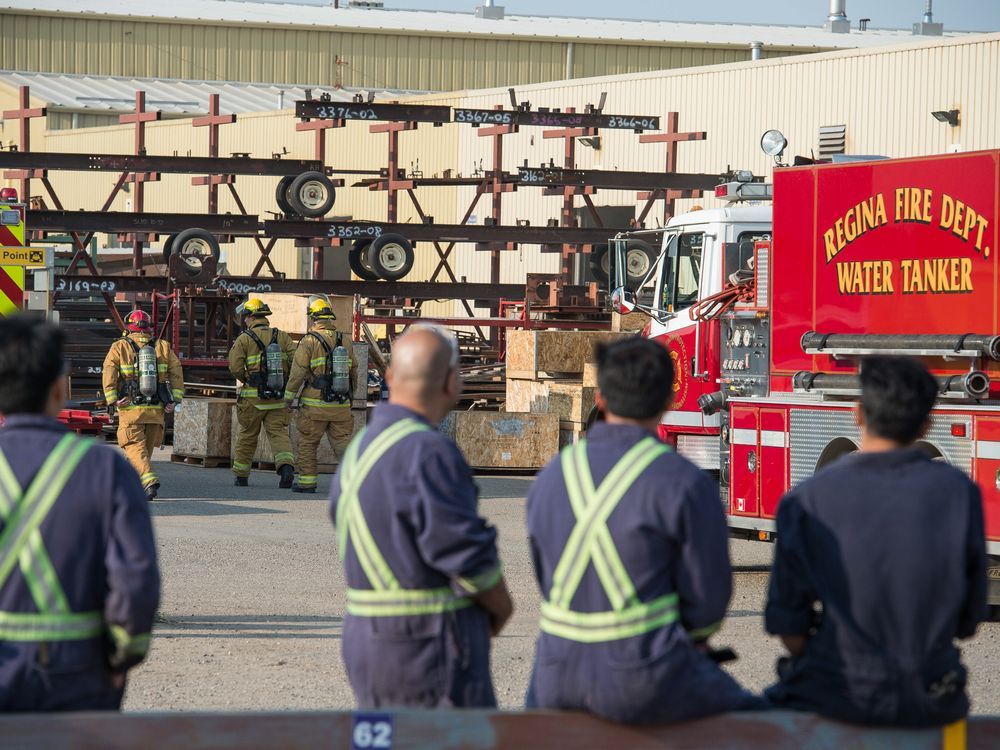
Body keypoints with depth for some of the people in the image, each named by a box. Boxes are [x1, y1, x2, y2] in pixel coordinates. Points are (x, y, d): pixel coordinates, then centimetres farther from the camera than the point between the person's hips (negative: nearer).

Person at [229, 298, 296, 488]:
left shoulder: (244, 340, -4)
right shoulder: (282, 337, 5)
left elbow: (235, 367, -13)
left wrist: (247, 379, 6)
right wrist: (287, 380, 10)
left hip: (253, 397, -2)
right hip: (278, 398, 2)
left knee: (247, 436, 13)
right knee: (279, 433, 1)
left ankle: (241, 475, 23)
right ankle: (286, 466, -24)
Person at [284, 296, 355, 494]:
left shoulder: (309, 341, -8)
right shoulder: (345, 341, 7)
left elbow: (297, 373, -9)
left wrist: (289, 396, 2)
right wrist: (350, 395, 27)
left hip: (315, 404, -4)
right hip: (341, 405, 4)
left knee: (307, 444, 9)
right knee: (342, 441, 4)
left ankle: (307, 481, 12)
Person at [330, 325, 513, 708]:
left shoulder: (359, 447, 10)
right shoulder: (427, 452, -18)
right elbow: (468, 554, -19)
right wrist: (501, 607, 2)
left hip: (364, 636, 9)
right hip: (430, 647, -9)